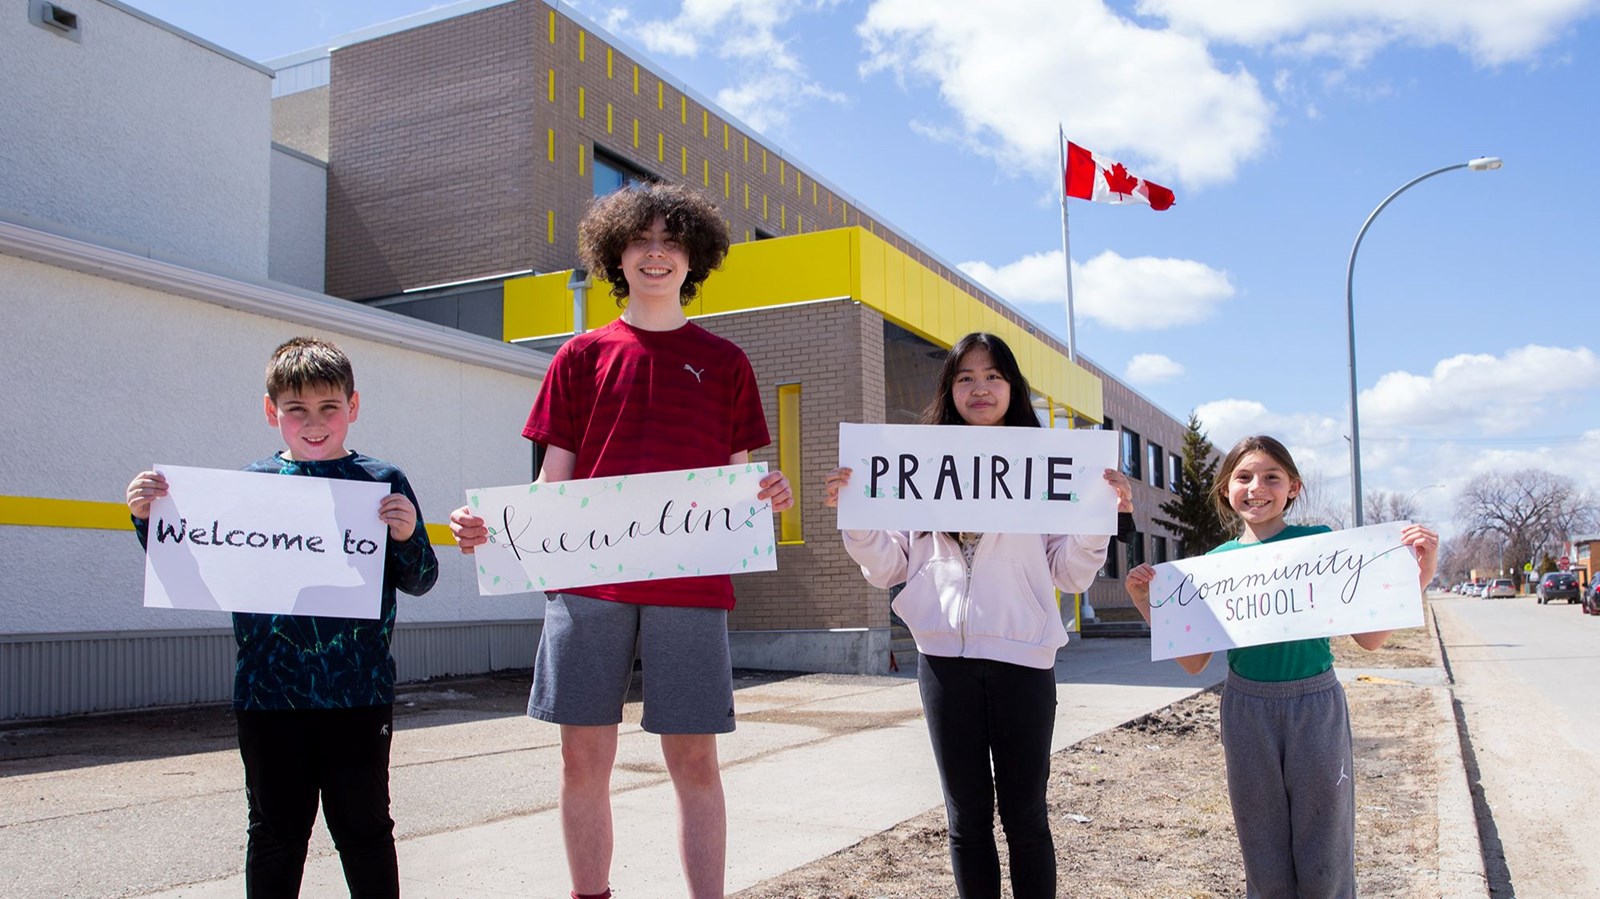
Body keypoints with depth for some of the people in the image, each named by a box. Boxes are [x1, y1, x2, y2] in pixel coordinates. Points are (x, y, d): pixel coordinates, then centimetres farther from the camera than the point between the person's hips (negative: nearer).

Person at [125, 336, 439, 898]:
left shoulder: (383, 485, 0)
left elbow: (419, 582, 2)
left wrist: (407, 536, -17)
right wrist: (149, 518, -4)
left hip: (359, 692, -1)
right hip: (269, 692, 2)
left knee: (364, 829, 11)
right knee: (275, 833, 15)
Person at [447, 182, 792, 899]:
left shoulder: (724, 363, 12)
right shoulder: (581, 357, 12)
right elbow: (552, 483, 10)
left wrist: (768, 496, -11)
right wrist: (490, 525, -8)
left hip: (691, 584, -1)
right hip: (589, 578, 1)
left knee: (694, 758, 2)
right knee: (584, 755, 5)